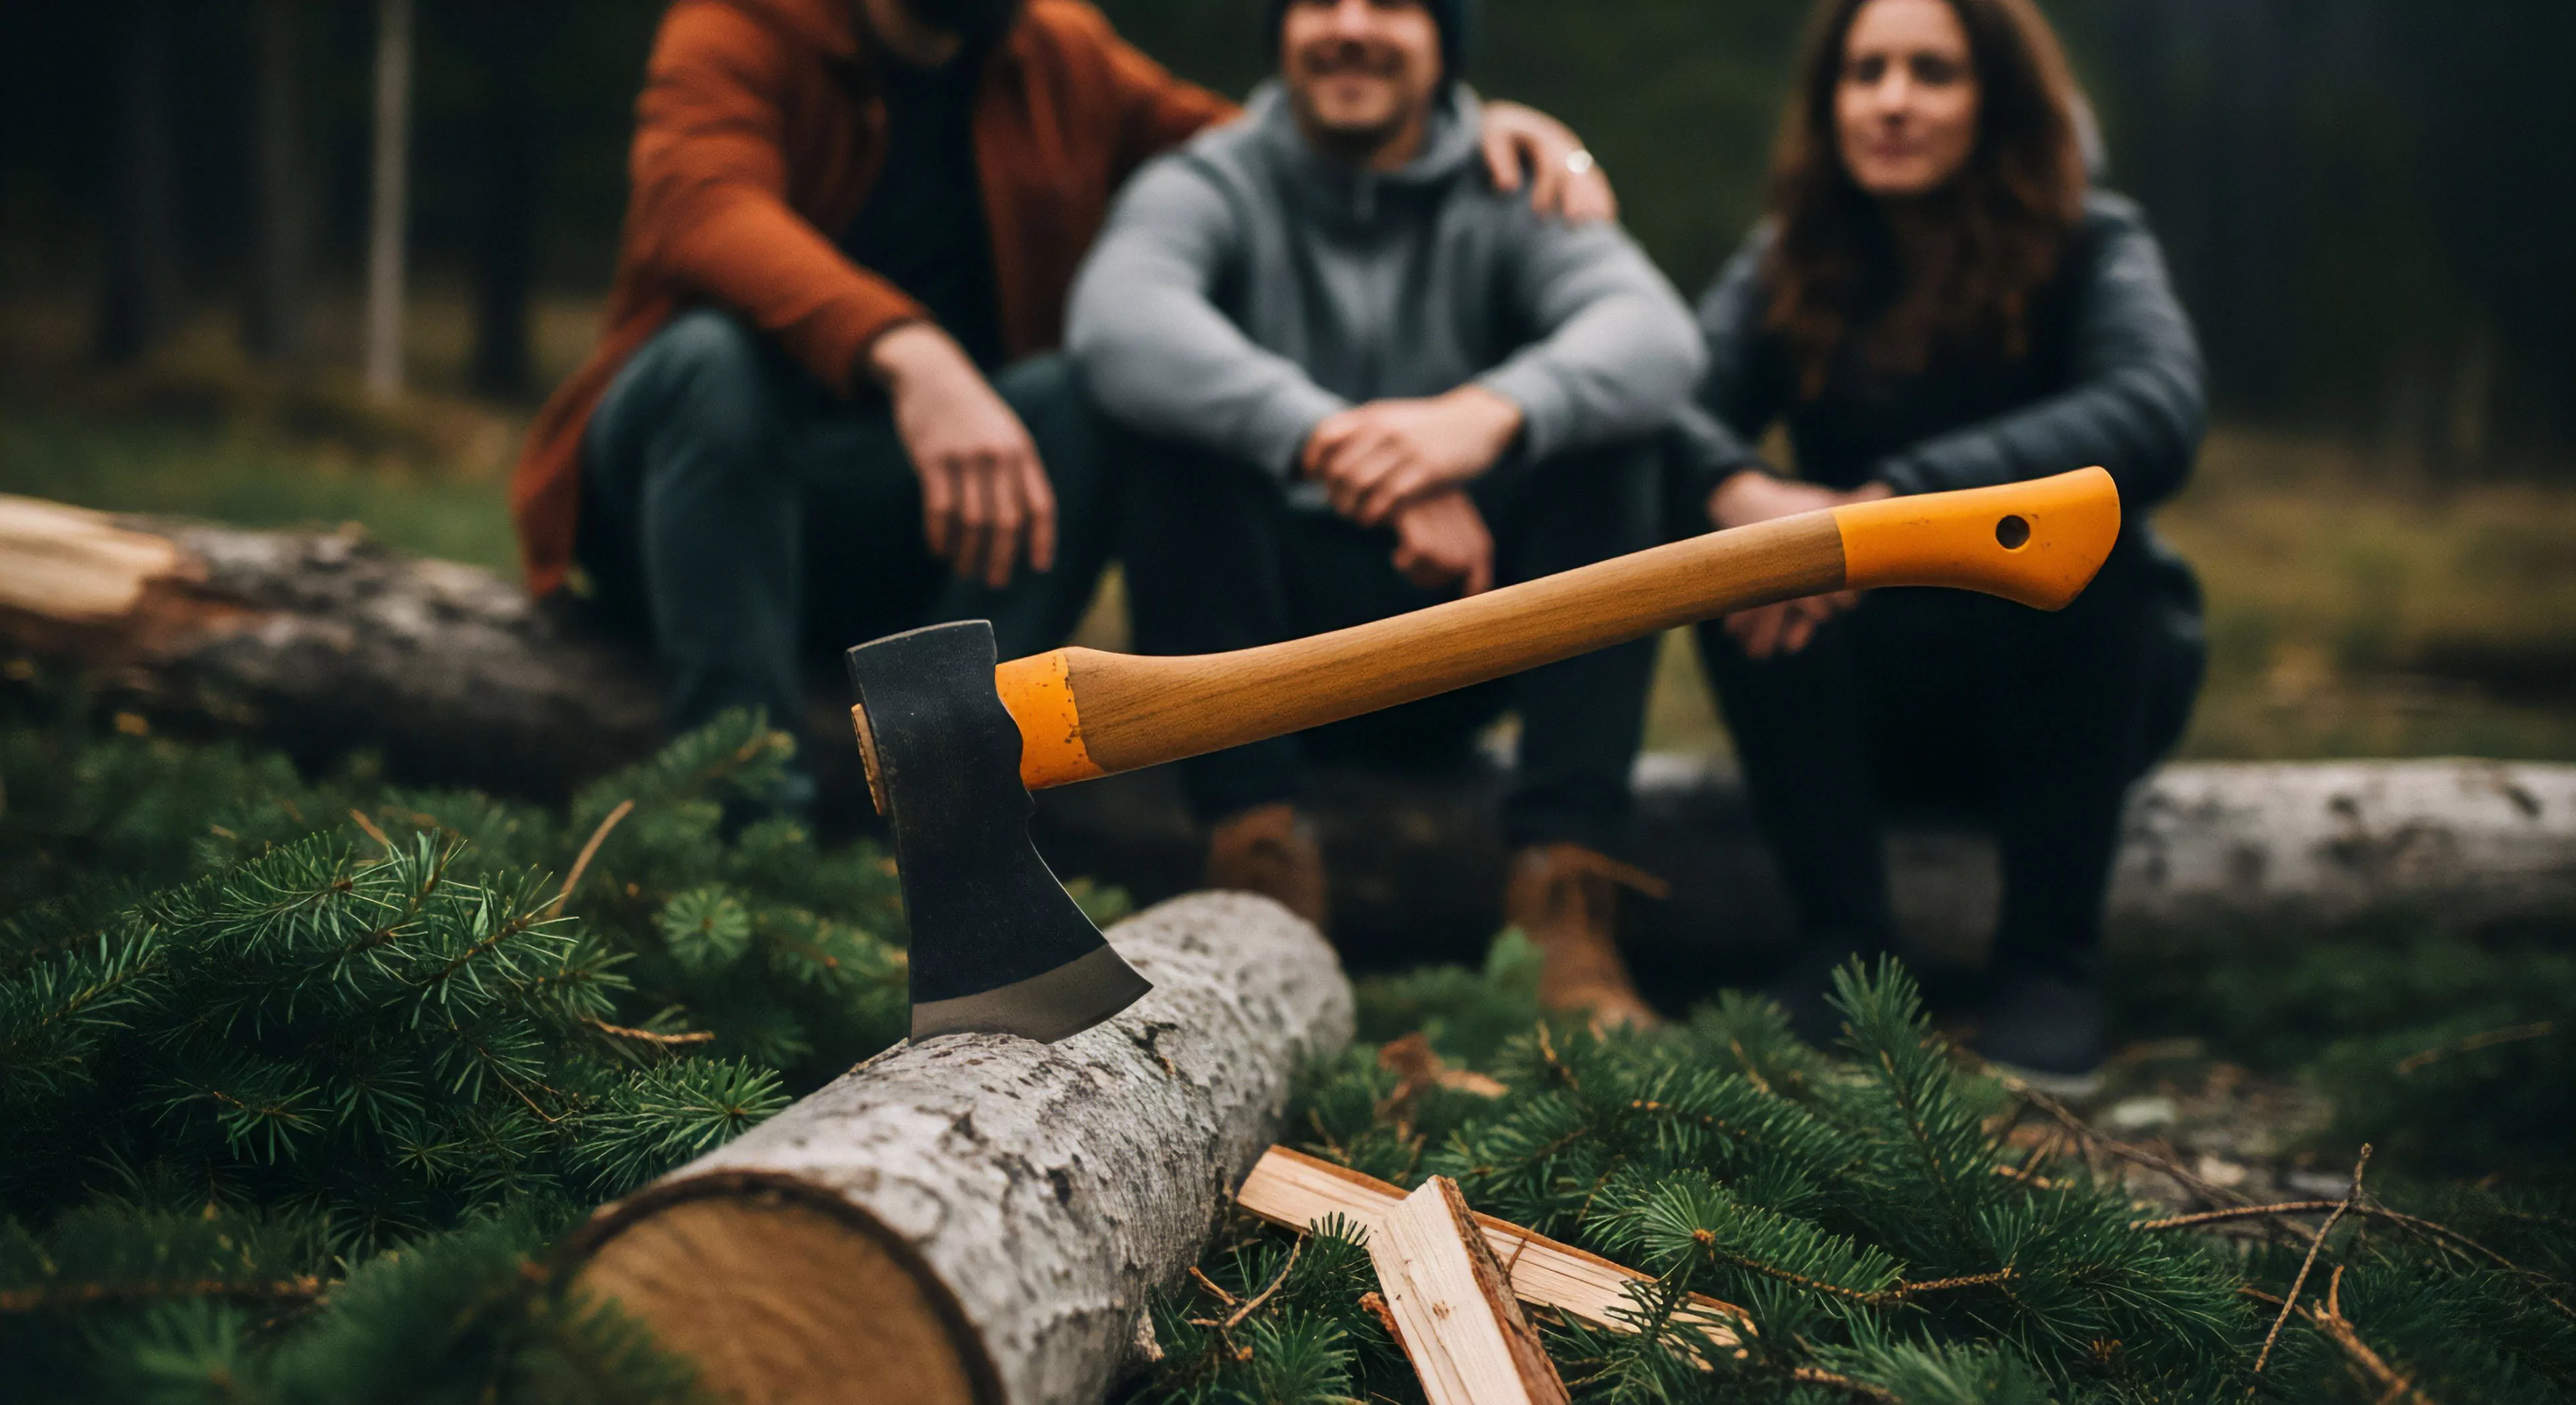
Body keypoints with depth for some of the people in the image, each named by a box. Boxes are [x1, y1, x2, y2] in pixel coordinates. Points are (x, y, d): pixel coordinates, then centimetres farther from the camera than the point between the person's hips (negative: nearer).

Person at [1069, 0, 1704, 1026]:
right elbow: (1116, 321, -27)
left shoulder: (1508, 202, 1)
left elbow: (1659, 336, -21)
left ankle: (1565, 883, -27)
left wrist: (1490, 414, -43)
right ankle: (1257, 845, -28)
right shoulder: (1211, 188, -2)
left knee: (1601, 422, -20)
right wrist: (1325, 441, -44)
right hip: (1261, 638, -1)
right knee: (1180, 409, -24)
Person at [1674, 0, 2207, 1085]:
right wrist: (1744, 493, -43)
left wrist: (1893, 503, -43)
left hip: (2075, 676, -2)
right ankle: (1842, 937, -18)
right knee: (1729, 537, -24)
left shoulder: (2088, 249, -9)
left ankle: (2053, 956, -23)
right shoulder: (1792, 264, 0)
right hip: (1875, 696, 2)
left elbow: (2157, 412, -32)